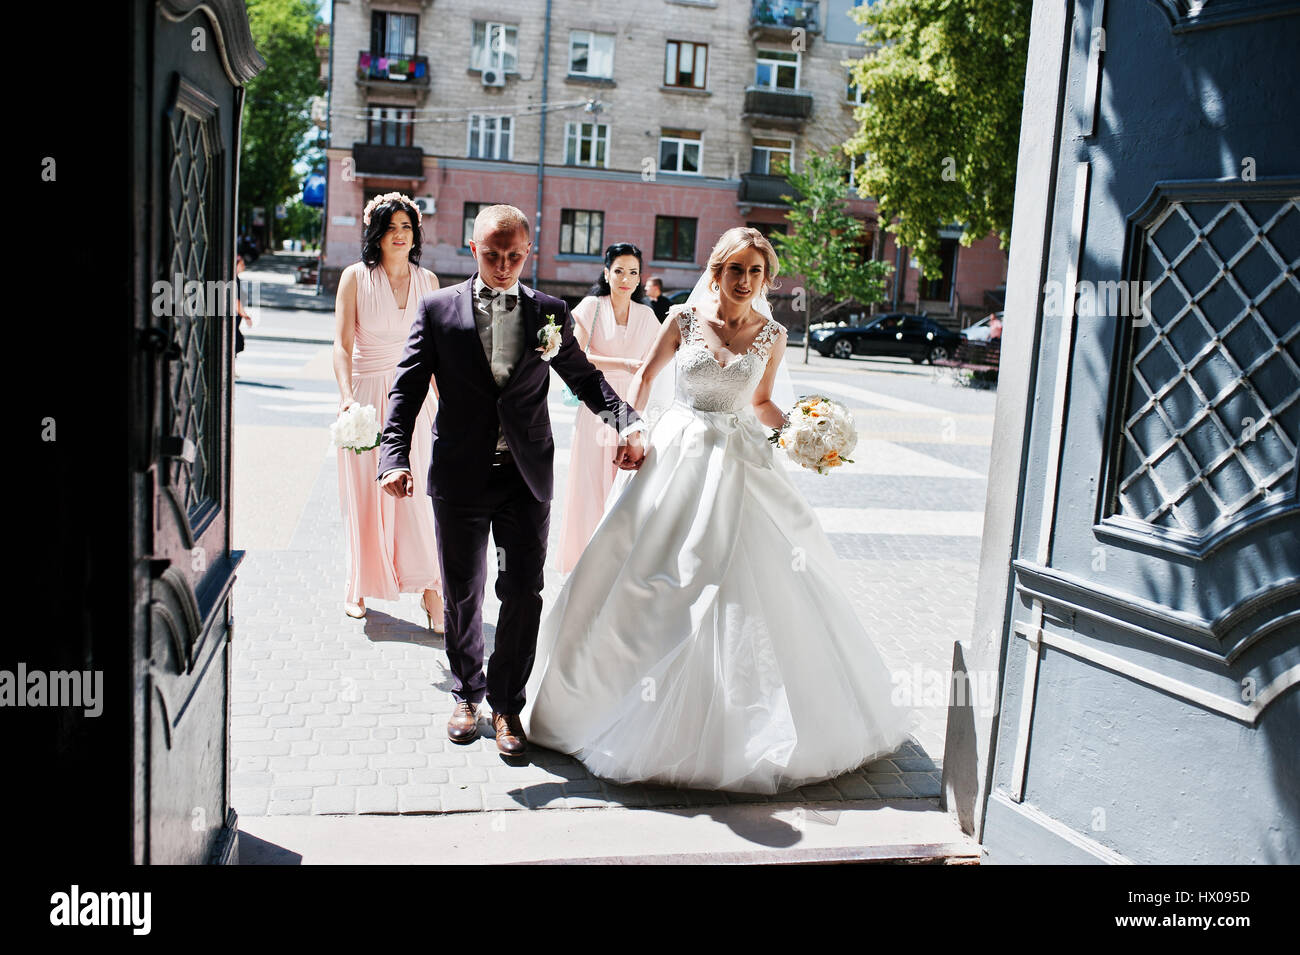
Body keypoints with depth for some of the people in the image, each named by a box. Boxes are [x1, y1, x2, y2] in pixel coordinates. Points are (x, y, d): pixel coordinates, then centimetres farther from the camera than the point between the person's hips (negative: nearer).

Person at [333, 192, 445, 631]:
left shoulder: (427, 281, 7)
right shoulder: (355, 277, -1)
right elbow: (342, 344, -7)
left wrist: (442, 399, 10)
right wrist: (347, 397, -21)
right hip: (367, 394, -1)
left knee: (416, 492, -4)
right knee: (365, 494, 5)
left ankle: (430, 590, -2)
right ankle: (359, 587, 20)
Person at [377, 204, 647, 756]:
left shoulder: (550, 313, 4)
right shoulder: (438, 309, 1)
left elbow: (585, 377, 8)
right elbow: (407, 389, -1)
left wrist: (628, 422, -10)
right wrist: (395, 458, -14)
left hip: (527, 476, 1)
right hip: (460, 476, 0)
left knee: (523, 592, 2)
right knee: (462, 592, 11)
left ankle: (507, 704, 19)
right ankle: (466, 695, 32)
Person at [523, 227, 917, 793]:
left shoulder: (771, 336, 2)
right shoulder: (684, 319, -1)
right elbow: (647, 373, 11)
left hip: (740, 465, 1)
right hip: (676, 454, 0)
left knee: (749, 584, -1)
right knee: (653, 585, 4)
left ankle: (741, 721, 16)